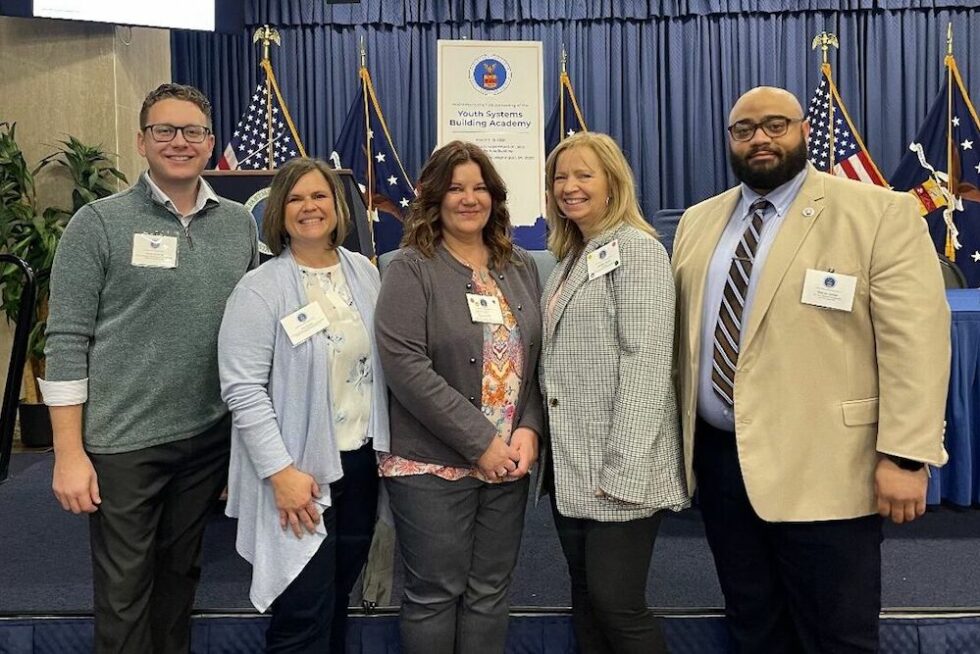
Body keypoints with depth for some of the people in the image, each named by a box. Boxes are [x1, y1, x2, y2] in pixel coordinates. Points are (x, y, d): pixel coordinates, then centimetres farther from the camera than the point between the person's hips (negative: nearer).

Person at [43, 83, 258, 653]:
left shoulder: (240, 224, 5)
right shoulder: (99, 223, -7)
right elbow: (67, 342, -8)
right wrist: (69, 454, -11)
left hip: (210, 437, 4)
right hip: (122, 442, -3)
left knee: (182, 576, 19)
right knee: (124, 592, 8)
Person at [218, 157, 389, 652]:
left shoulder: (365, 273, 7)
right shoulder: (260, 289, -11)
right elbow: (242, 389, -15)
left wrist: (386, 444, 10)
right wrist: (281, 471, -19)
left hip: (361, 459, 6)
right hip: (298, 468, -5)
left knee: (338, 600, 18)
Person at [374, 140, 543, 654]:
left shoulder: (520, 268, 10)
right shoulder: (410, 269, -6)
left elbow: (537, 358, 11)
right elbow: (406, 367, -16)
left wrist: (529, 429, -6)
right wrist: (479, 442, -17)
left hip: (509, 462, 5)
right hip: (433, 465, -4)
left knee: (489, 593, 13)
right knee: (435, 594, 6)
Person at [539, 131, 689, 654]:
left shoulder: (637, 250, -8)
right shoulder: (568, 259, 17)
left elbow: (645, 361, -17)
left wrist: (623, 467, -22)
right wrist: (549, 444, 11)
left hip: (617, 467, -8)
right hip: (571, 463, 8)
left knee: (617, 603, -3)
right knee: (586, 601, 14)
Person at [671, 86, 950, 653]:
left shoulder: (882, 214, -5)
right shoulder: (698, 223, 11)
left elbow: (915, 342, -11)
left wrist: (904, 456, -16)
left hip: (821, 468, -4)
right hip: (717, 457, 5)